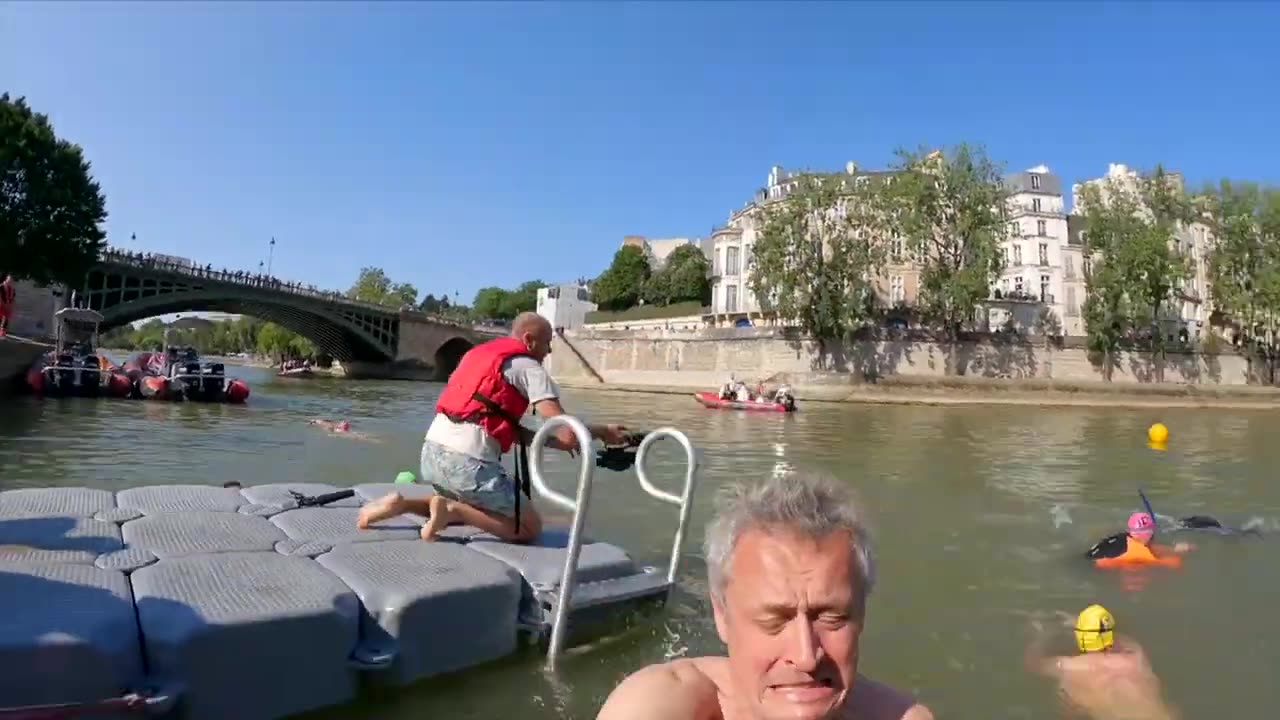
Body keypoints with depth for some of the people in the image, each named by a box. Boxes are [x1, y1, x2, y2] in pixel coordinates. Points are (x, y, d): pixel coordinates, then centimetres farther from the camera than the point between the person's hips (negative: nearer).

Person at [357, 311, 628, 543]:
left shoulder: (481, 353, 22)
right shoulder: (528, 367, -2)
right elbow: (567, 433, -10)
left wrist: (554, 443, 19)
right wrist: (603, 432, 8)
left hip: (433, 452, 8)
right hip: (468, 461, -8)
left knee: (470, 508, 34)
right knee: (530, 528, 5)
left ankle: (402, 504, 13)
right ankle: (452, 509, -10)